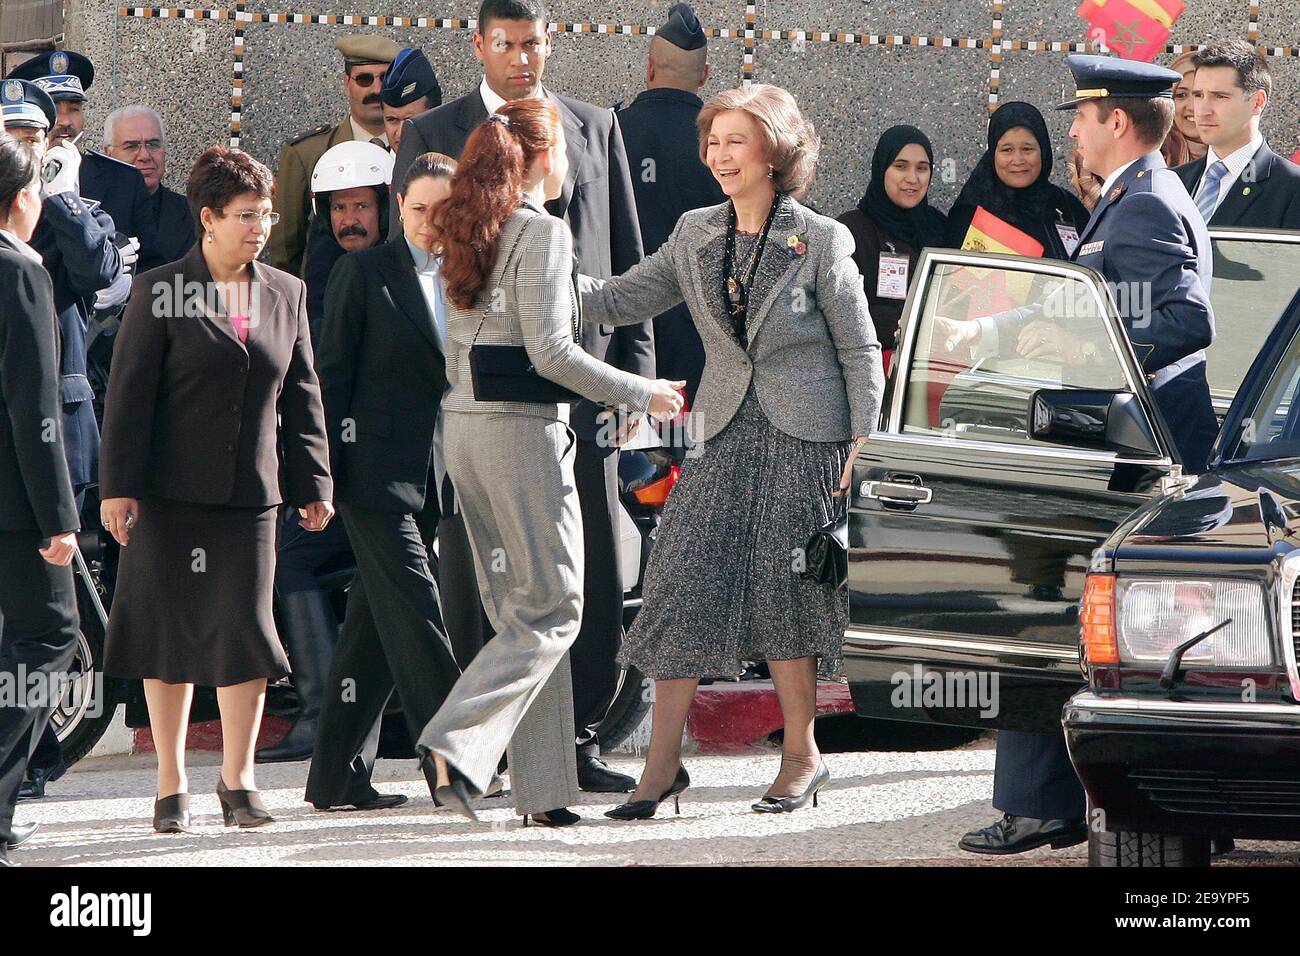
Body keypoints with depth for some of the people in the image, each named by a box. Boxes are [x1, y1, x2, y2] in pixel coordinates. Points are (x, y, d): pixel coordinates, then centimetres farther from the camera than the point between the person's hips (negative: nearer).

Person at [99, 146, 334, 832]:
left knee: (247, 631, -5)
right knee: (169, 634, 3)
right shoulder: (160, 293, -3)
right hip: (172, 493, -3)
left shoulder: (285, 294, 10)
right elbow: (128, 392, -4)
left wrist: (312, 483, 10)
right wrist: (118, 485, -9)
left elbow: (300, 395, 14)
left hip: (251, 492, 3)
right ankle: (171, 787, 12)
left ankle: (237, 777, 10)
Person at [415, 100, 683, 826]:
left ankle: (544, 788, 10)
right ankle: (457, 745, -16)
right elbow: (550, 351, -17)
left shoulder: (471, 233, 13)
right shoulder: (543, 231, -11)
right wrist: (639, 395, -8)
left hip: (465, 429, 8)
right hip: (524, 428, -8)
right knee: (552, 609, -2)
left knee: (520, 609, 11)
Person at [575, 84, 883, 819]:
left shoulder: (822, 241, -4)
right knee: (686, 581, -5)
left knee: (782, 587, -3)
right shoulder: (695, 236, 9)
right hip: (724, 433, 4)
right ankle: (663, 763, -2)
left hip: (802, 435, -4)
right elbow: (620, 300, 9)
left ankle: (802, 754, 11)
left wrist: (859, 445, -7)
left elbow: (861, 352, -2)